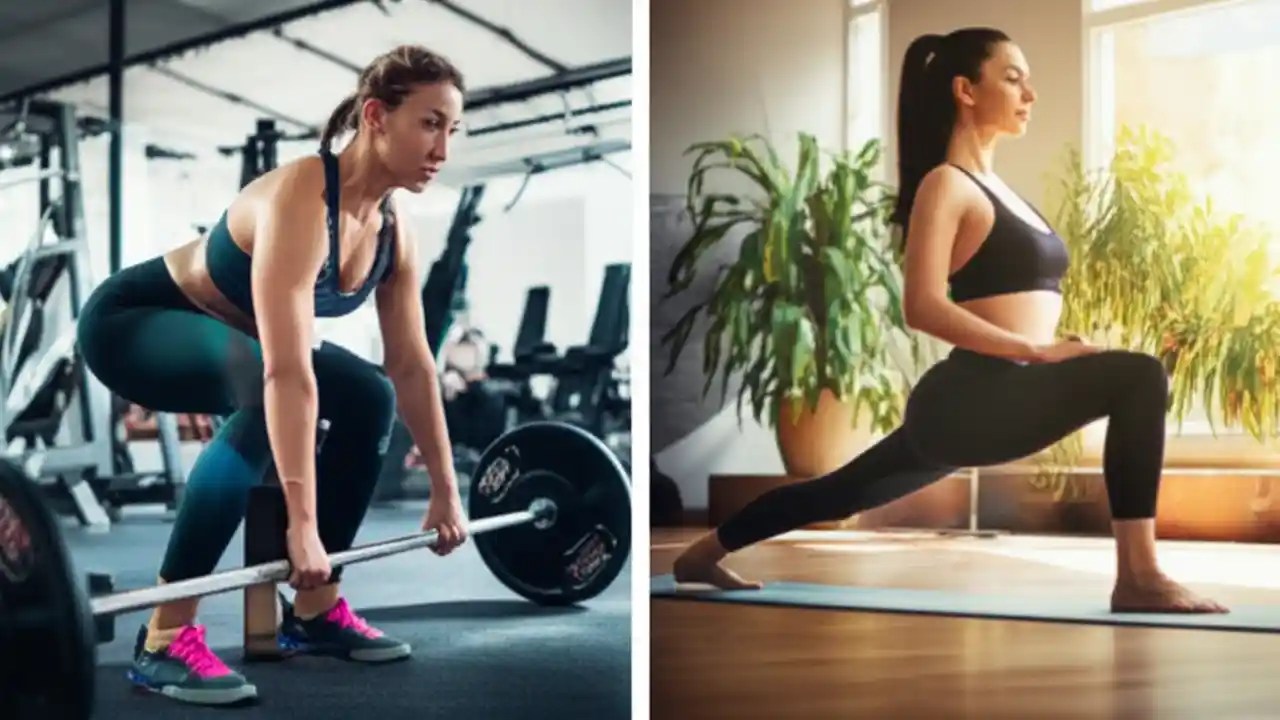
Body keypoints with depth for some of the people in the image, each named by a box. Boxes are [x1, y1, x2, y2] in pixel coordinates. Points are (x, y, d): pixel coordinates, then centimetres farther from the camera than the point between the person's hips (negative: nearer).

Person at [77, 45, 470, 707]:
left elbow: (411, 365, -2)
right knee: (268, 399, -35)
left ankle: (314, 610, 10)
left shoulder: (392, 229, -8)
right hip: (131, 320, -9)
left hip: (217, 333, 9)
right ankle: (165, 638, -29)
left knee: (369, 398, 2)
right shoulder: (300, 201, -34)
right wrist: (302, 525, -43)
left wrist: (445, 489, -1)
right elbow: (288, 373, -41)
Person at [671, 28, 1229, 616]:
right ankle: (1138, 578, -21)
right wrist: (1038, 351, -22)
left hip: (993, 403, 10)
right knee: (1138, 376, -24)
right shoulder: (946, 184, -8)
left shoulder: (993, 186, 19)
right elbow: (923, 307, -20)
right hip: (972, 400, -10)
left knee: (844, 491, 21)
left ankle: (704, 552, 37)